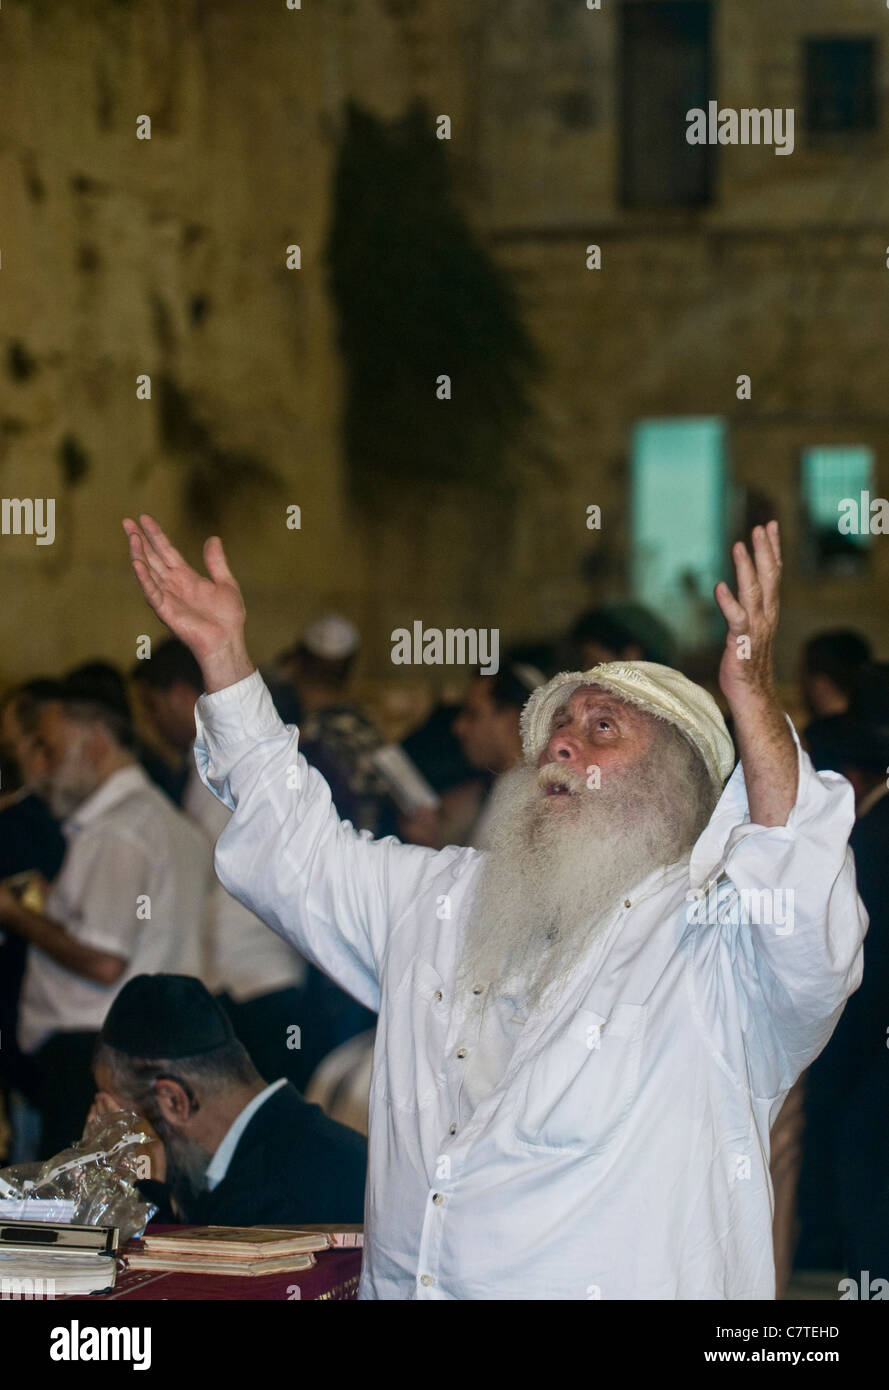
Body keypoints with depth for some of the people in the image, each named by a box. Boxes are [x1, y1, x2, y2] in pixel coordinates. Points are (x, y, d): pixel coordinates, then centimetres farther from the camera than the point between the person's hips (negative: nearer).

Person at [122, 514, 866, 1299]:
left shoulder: (712, 946, 0)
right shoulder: (438, 902, 22)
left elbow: (808, 937, -19)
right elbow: (291, 846, 28)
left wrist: (753, 701, -28)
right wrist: (222, 652, 20)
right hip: (397, 1285, 4)